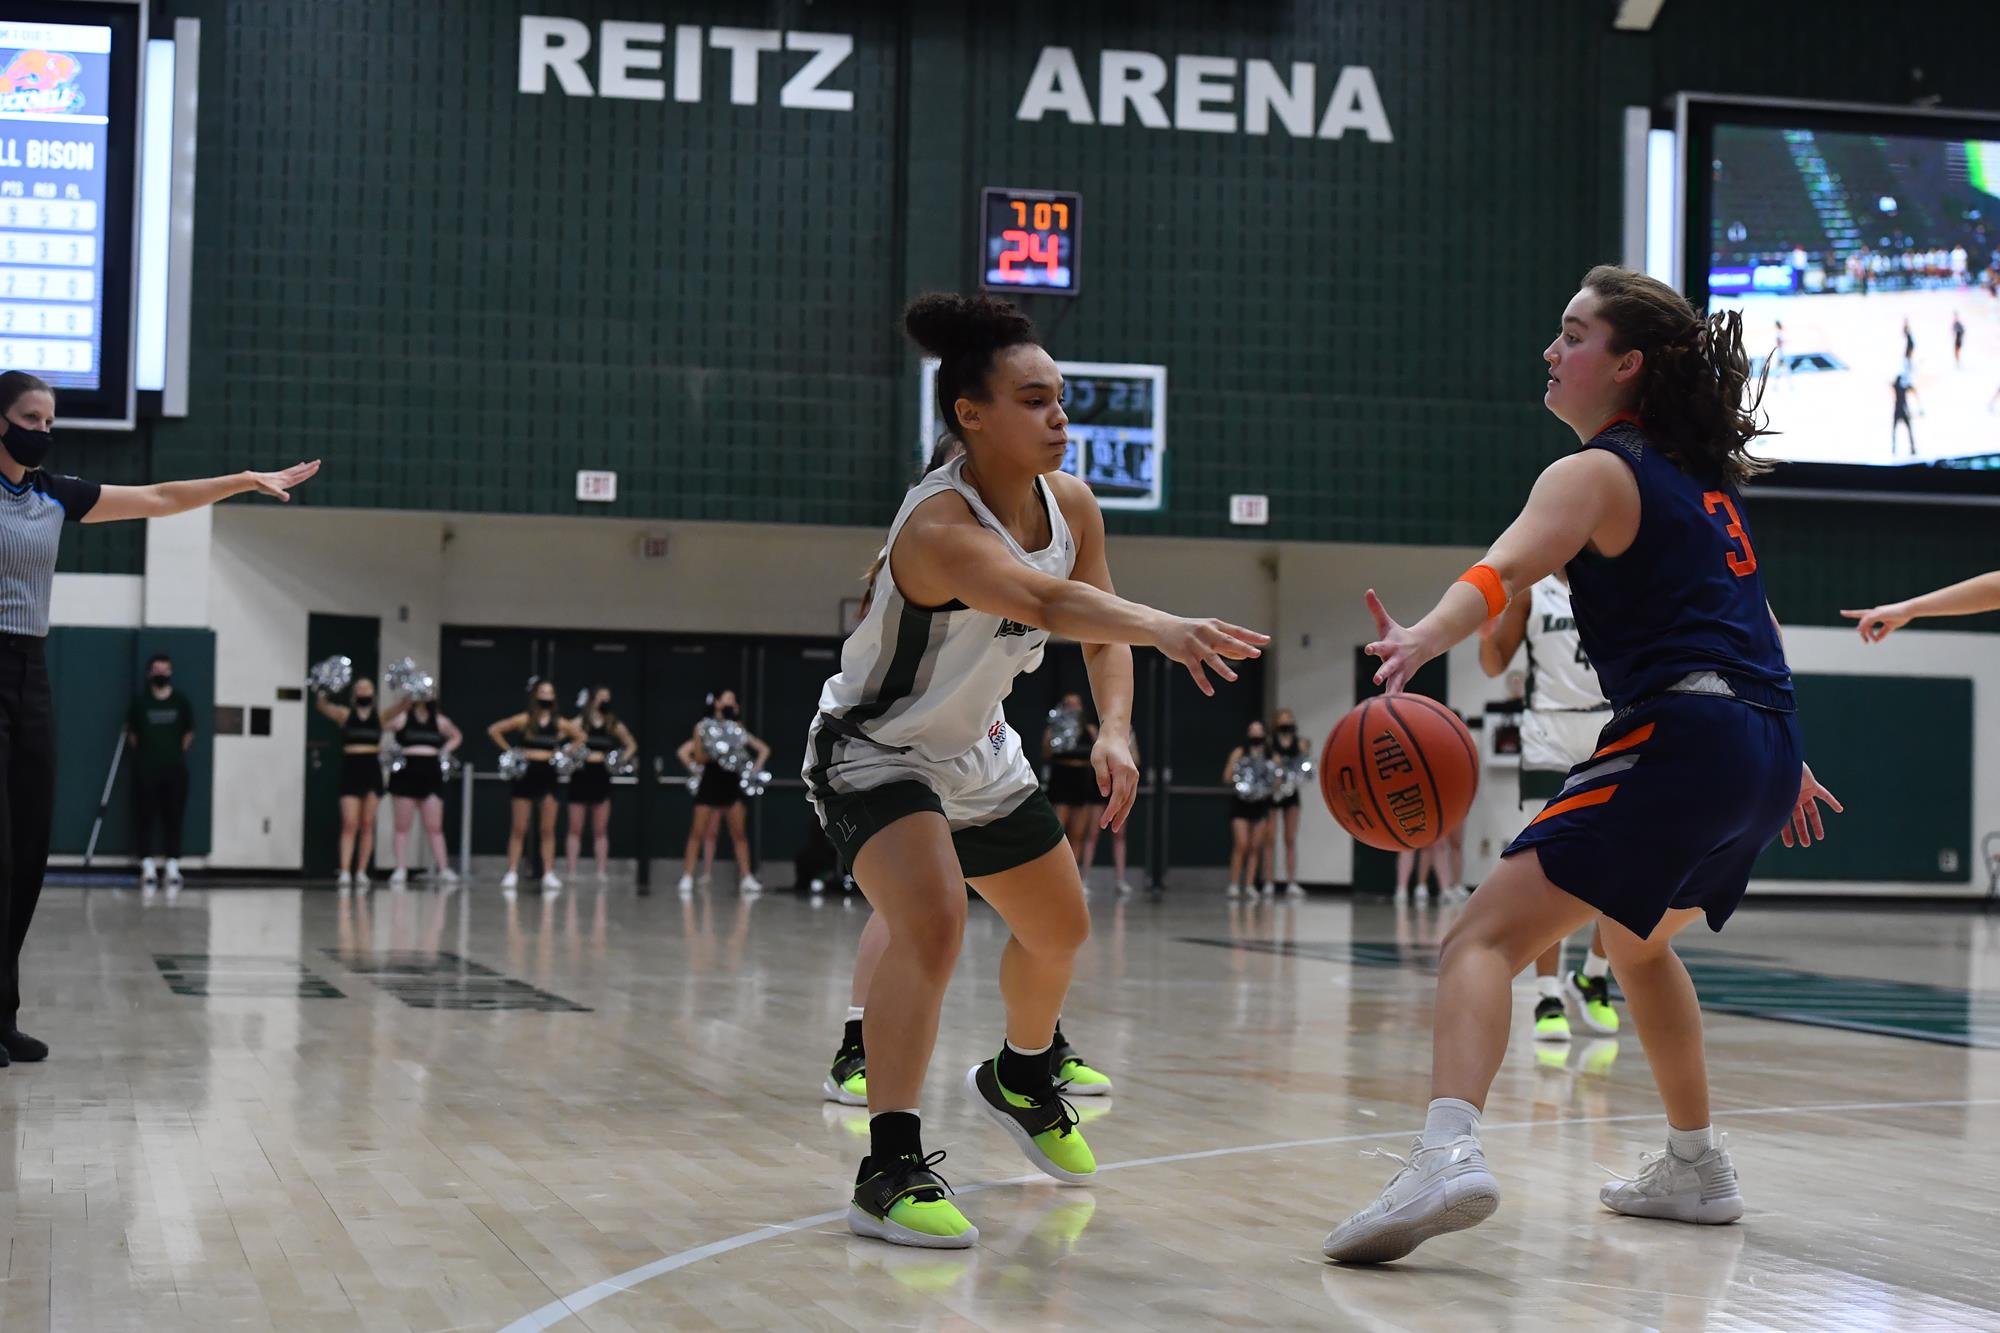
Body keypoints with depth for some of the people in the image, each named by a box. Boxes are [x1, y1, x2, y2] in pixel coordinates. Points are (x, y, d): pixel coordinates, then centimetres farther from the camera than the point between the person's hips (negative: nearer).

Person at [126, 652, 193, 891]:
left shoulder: (181, 702, 5)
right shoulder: (140, 701, 1)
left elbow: (188, 734, 12)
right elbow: (131, 734, 8)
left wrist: (177, 754, 8)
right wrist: (143, 753, 7)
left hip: (175, 770, 1)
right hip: (145, 770, -1)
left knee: (173, 818, 2)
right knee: (145, 818, -2)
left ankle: (173, 867, 5)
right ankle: (148, 867, 0)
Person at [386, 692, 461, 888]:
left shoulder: (439, 721, 11)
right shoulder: (402, 717, 0)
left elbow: (457, 736, 28)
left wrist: (445, 751, 12)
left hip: (430, 775, 3)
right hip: (406, 773, -3)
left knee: (435, 827, 2)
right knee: (403, 826, 0)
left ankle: (444, 869, 3)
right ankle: (400, 870, 2)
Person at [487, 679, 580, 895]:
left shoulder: (560, 723, 3)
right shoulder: (525, 720, -4)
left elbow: (580, 737, 18)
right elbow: (494, 730, -2)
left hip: (548, 776, 2)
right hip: (525, 774, -2)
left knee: (547, 830, 3)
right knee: (519, 829, 1)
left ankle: (549, 875, 6)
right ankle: (512, 873, 4)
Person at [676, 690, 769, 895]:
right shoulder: (704, 727, -3)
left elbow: (764, 749, 13)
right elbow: (699, 758, -7)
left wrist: (755, 768, 0)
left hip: (731, 785, 3)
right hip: (709, 784, -3)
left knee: (740, 834, 1)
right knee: (697, 833, -2)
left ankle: (746, 877, 2)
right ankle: (687, 876, 3)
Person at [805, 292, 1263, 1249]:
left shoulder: (1071, 506, -10)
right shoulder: (939, 527, -35)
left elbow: (1099, 628, -1)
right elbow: (1046, 603, -53)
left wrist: (1113, 731, -20)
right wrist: (1165, 627, -70)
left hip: (975, 752, 8)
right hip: (872, 750, -8)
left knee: (1060, 929, 20)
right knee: (931, 924, -31)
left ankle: (1018, 1082, 49)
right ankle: (890, 1170, -28)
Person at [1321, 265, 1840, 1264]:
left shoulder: (1596, 473, -3)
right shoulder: (1701, 478, 23)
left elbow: (1505, 568, -23)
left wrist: (1423, 640, -40)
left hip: (1680, 740, -9)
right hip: (1765, 753, 9)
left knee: (1485, 939, -17)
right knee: (1639, 941, 33)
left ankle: (1449, 1154, -40)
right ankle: (1696, 1169, 41)